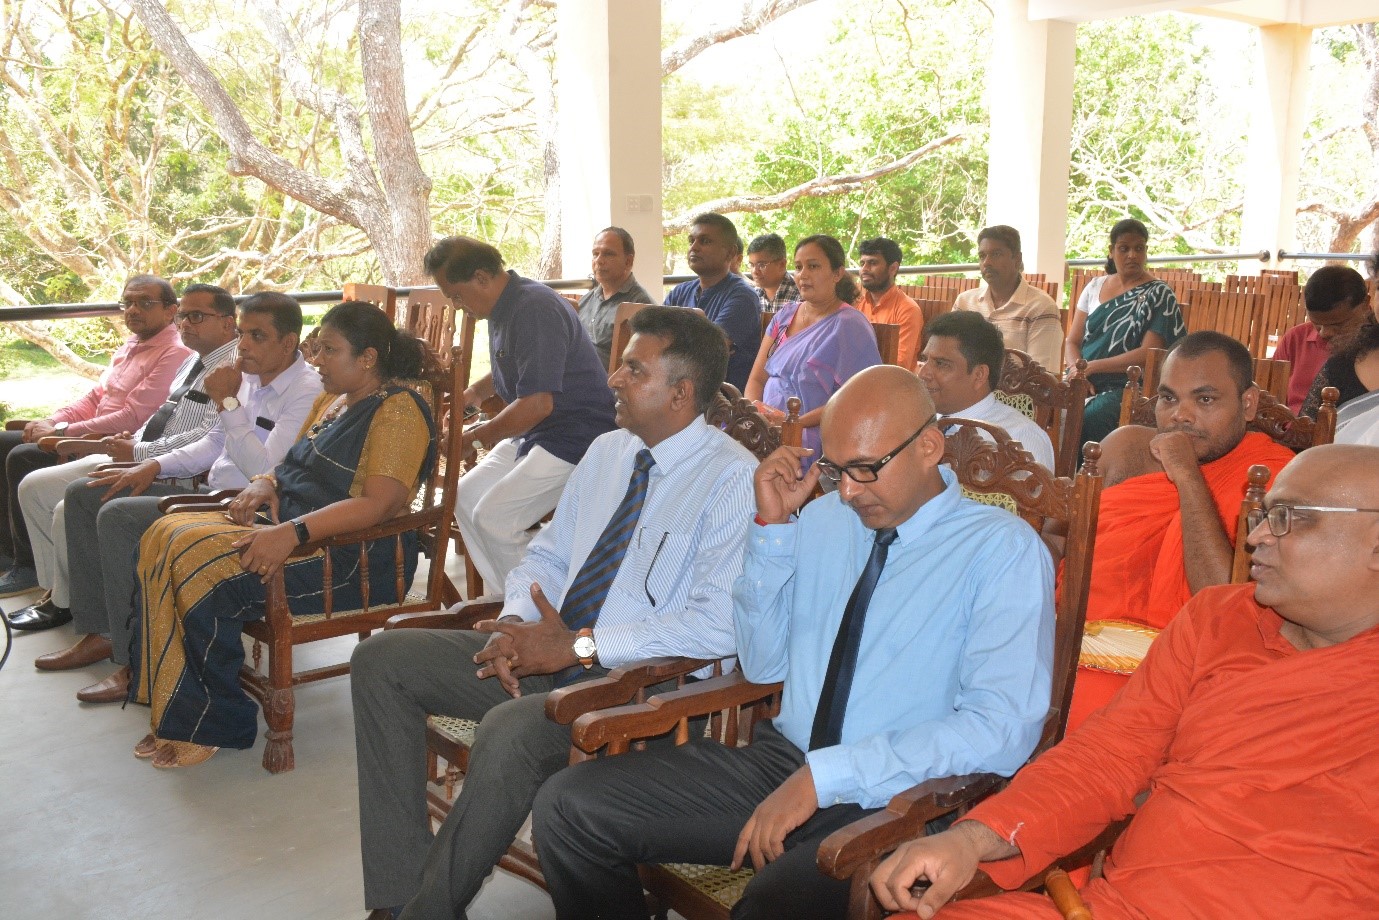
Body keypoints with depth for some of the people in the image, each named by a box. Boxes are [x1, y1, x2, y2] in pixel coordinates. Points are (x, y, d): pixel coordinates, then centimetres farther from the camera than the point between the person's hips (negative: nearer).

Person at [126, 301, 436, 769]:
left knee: (201, 565, -24)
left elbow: (379, 504, -24)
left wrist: (293, 532, -33)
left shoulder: (397, 410, -12)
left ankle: (209, 724, -8)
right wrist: (263, 484, 1)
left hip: (354, 556, -10)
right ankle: (176, 712, -7)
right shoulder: (332, 400, 18)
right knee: (166, 535, -7)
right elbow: (293, 466, 25)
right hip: (288, 524, 10)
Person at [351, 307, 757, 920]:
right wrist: (516, 625, -4)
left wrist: (580, 646, -22)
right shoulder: (608, 451, 12)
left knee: (509, 731, -35)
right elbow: (547, 554, 18)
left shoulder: (733, 479, -13)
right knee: (380, 660, -1)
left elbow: (720, 623, -23)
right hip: (548, 651, 8)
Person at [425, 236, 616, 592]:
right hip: (531, 433, 11)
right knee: (466, 497, 4)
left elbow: (538, 402, -27)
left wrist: (474, 438, -16)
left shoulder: (535, 309, -22)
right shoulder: (504, 307, 10)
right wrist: (472, 393, 14)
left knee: (492, 517, -18)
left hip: (574, 434, -11)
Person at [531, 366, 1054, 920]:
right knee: (568, 803, -9)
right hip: (780, 761, 6)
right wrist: (773, 526, -1)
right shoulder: (823, 518, 9)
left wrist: (824, 776, -23)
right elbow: (763, 665, 12)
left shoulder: (1003, 550, -7)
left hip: (890, 802, -5)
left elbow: (1002, 727, -17)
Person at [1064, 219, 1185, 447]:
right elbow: (1072, 341, 14)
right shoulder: (1095, 287, 16)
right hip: (1084, 386, 4)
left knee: (1086, 420, -35)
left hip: (1127, 387, -4)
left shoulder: (1158, 295, 3)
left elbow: (1148, 353, -7)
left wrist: (1092, 366, -14)